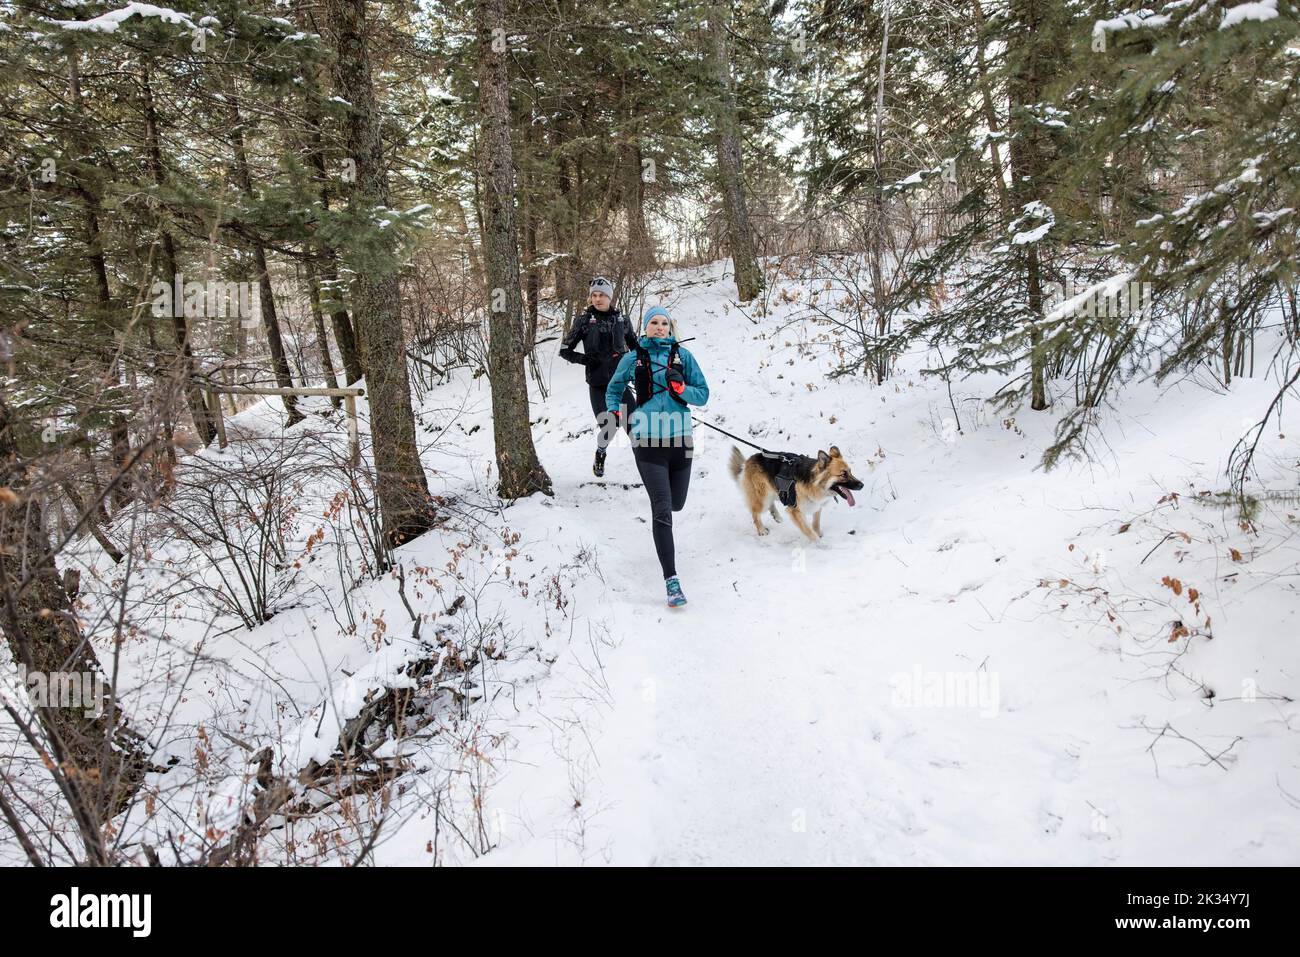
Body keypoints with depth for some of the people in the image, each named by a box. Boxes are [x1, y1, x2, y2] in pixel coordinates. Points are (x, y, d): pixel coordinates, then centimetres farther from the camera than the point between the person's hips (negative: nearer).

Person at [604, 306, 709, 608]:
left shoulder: (682, 355, 7)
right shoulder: (632, 359, 6)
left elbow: (703, 394, 6)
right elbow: (613, 390, 21)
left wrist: (681, 388, -13)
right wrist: (615, 413, 3)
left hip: (680, 439, 3)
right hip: (648, 442, -2)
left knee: (676, 504, 16)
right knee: (662, 511, -12)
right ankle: (671, 581, -10)